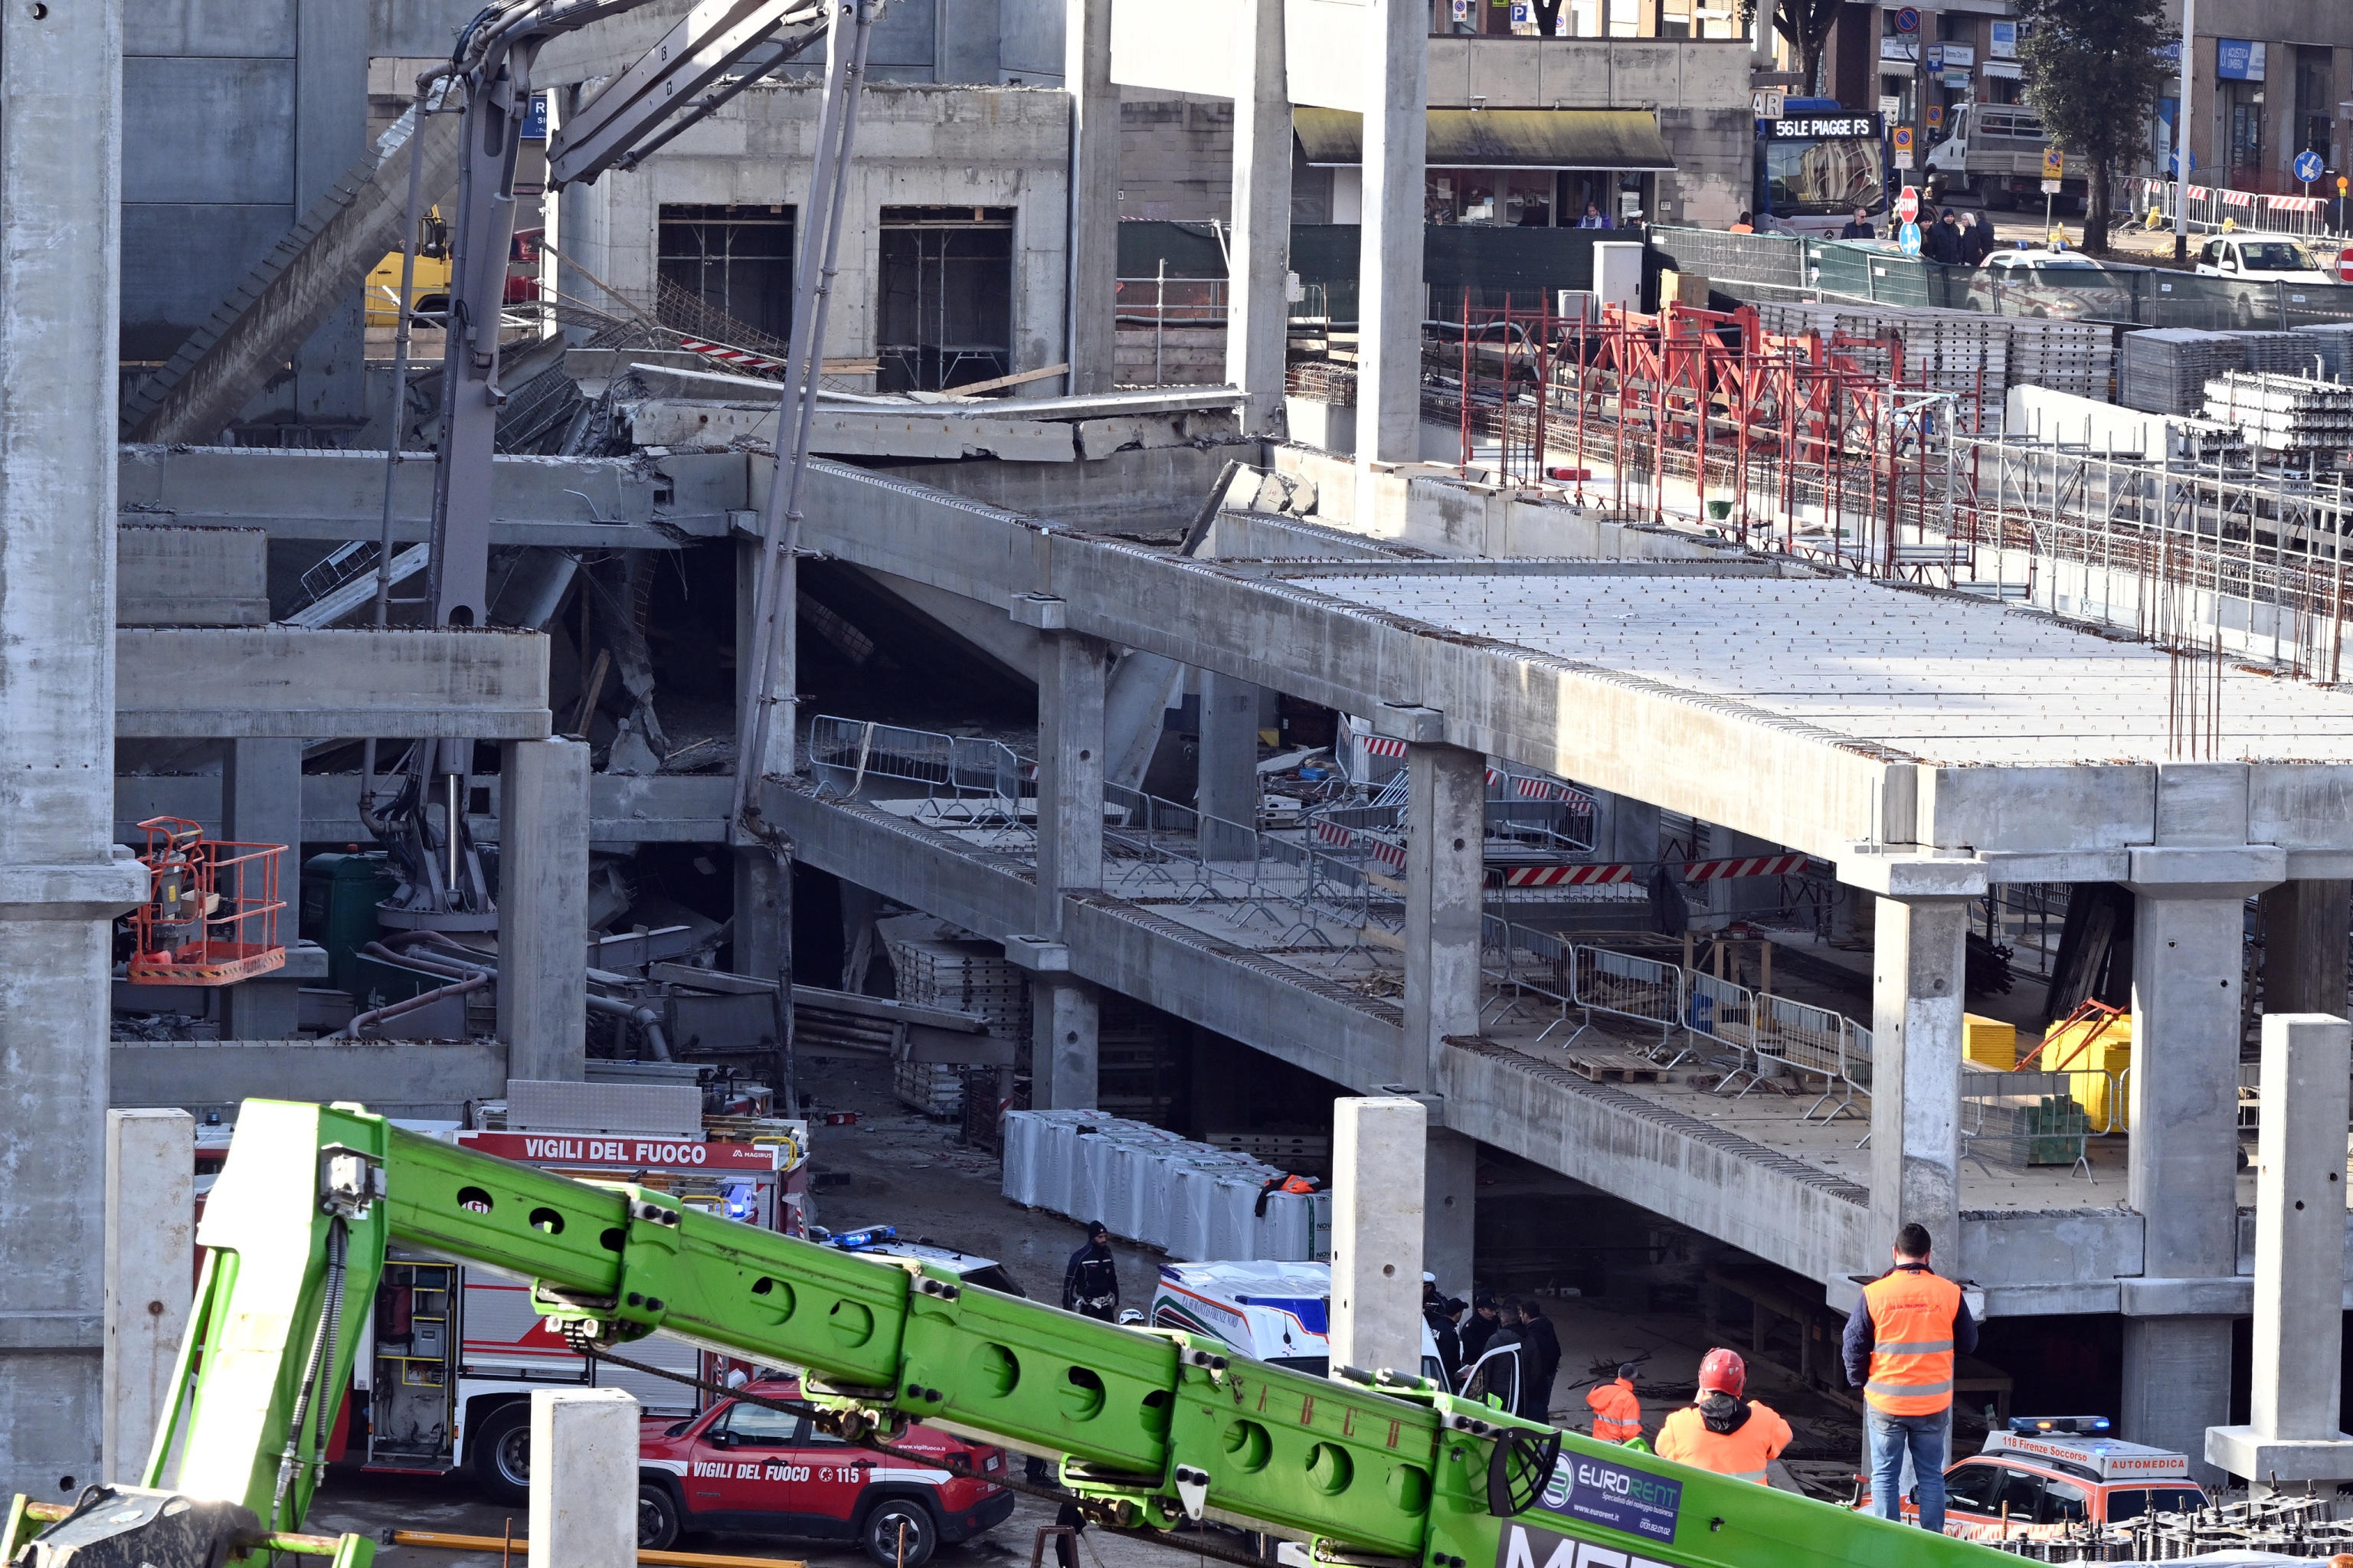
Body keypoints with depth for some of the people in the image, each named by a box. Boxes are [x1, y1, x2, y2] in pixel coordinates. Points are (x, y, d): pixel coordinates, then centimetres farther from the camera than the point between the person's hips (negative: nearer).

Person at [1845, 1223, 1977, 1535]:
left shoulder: (1874, 1294, -10)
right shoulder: (1949, 1293, -6)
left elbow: (1854, 1345, -4)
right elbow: (1968, 1343, 5)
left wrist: (1860, 1382, 12)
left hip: (1886, 1403, -1)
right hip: (1934, 1404, 1)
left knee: (1885, 1476, 9)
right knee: (1931, 1475, 12)